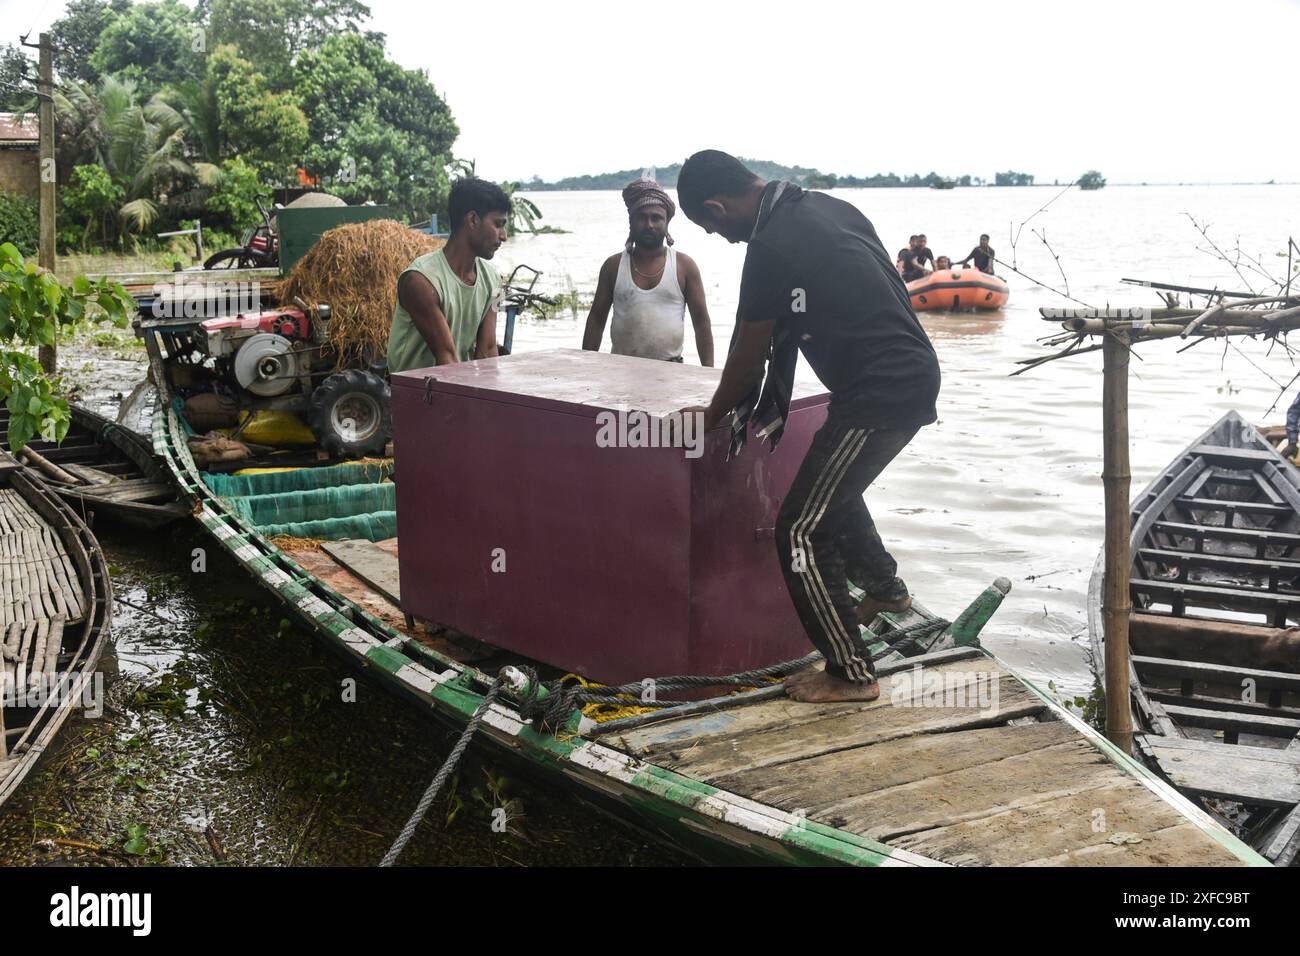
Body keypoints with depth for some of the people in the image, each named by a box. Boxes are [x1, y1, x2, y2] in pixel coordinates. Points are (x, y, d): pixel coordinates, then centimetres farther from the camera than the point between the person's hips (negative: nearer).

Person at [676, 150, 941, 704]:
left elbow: (747, 355, -7)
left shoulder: (771, 248, -16)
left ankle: (852, 674, 5)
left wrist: (711, 416, 11)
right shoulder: (823, 207, 11)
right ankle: (886, 589, 51)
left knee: (802, 531, -3)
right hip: (914, 373, 10)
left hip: (878, 395, -10)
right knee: (833, 491, 30)